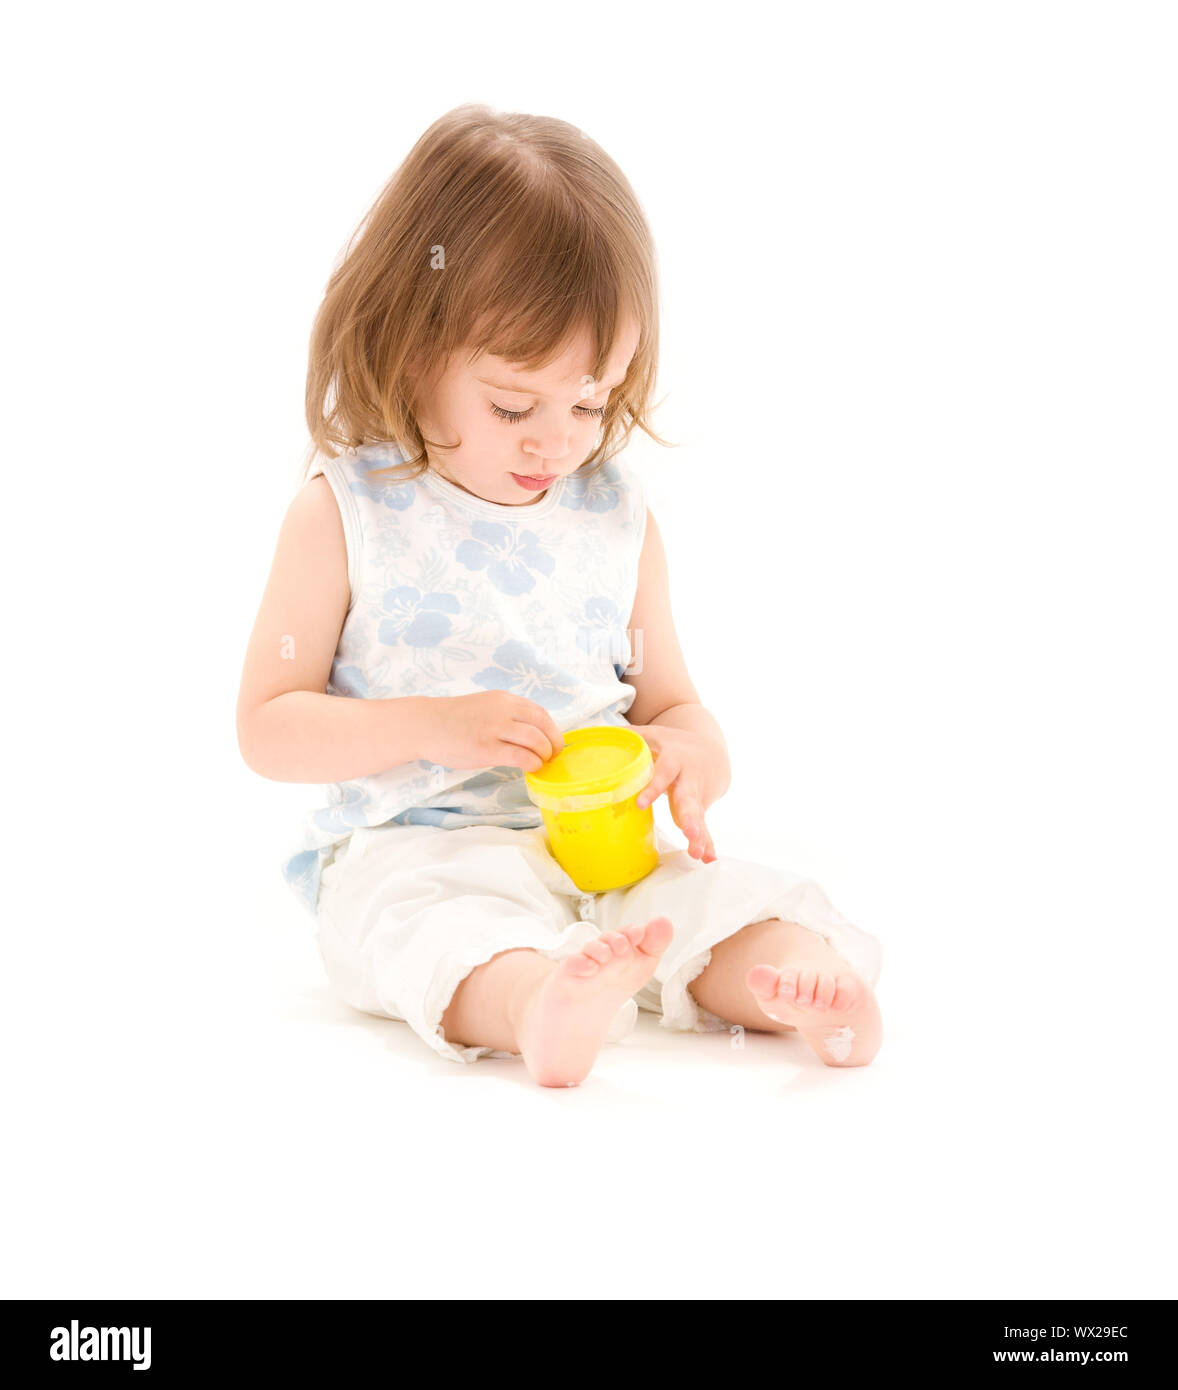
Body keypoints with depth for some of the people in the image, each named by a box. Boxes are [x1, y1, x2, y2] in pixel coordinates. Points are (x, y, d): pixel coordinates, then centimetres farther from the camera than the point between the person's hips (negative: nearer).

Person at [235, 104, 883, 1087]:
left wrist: (692, 748, -9)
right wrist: (433, 724, -16)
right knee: (434, 928, -37)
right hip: (415, 848, -3)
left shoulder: (619, 514, 9)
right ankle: (538, 1008, -62)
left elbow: (672, 702, 17)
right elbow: (267, 727, -1)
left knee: (742, 900, -22)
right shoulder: (345, 510, -2)